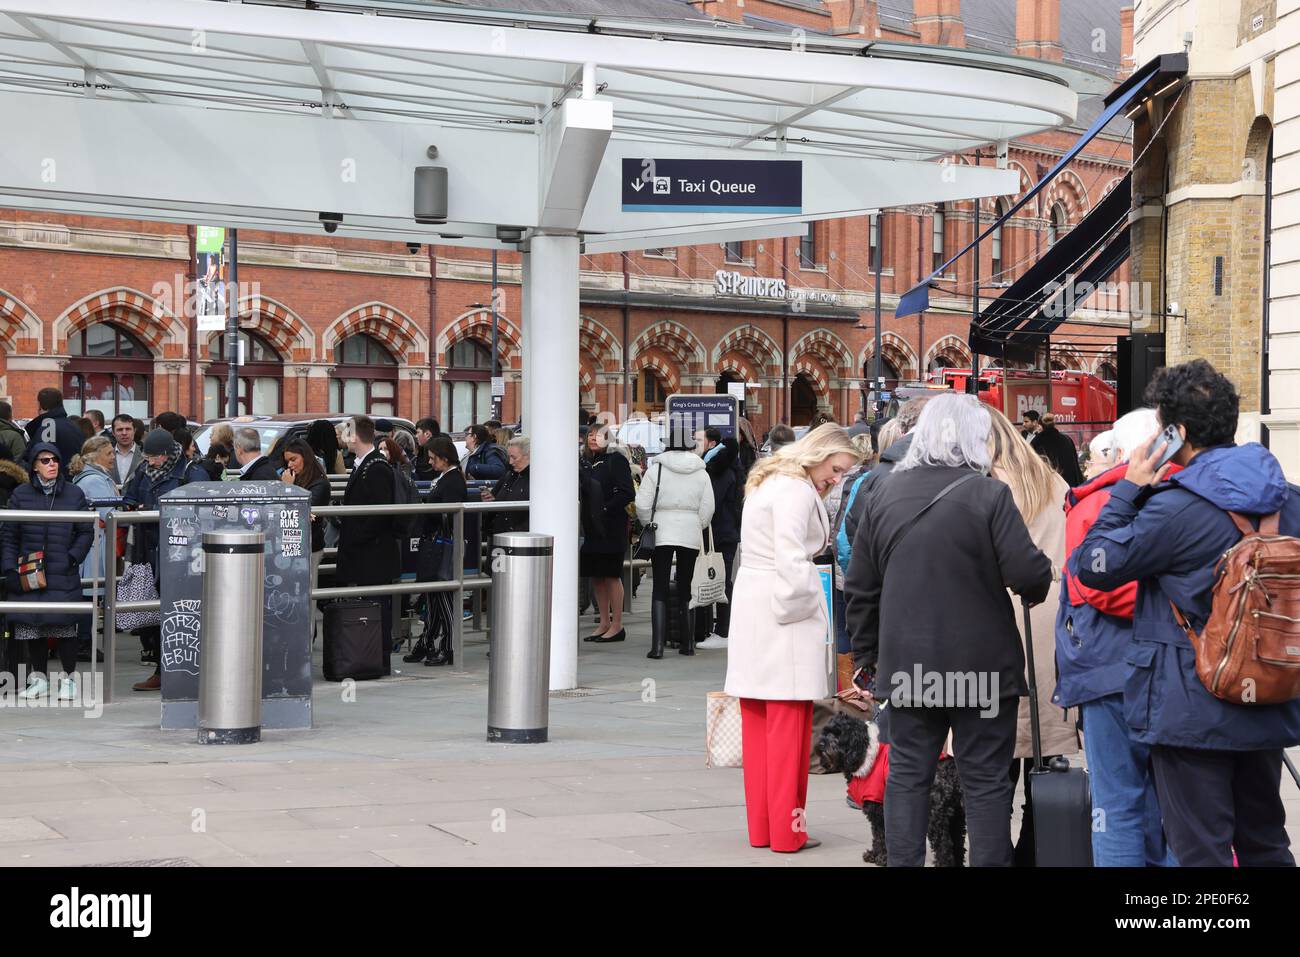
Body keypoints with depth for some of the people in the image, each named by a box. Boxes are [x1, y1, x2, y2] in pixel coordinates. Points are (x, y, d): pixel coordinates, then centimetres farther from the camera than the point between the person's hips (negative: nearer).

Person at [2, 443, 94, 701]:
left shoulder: (74, 494, 5)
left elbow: (86, 533, 9)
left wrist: (73, 557, -5)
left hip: (63, 575, -1)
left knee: (65, 626, -3)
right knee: (32, 627, 2)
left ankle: (69, 679, 10)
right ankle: (39, 678, 15)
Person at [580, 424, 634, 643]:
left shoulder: (616, 460, -6)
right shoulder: (584, 462, 14)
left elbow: (627, 494, -13)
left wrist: (605, 510, -18)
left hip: (611, 528, -7)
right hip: (589, 529, 7)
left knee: (611, 575, -3)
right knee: (596, 576, 10)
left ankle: (617, 625, 3)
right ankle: (604, 623, 18)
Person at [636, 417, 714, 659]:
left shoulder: (656, 468, -7)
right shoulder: (701, 472, 1)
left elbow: (642, 504, -8)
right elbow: (707, 509, 0)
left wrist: (649, 526, 8)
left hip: (662, 534, -2)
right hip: (691, 536, 2)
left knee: (660, 589, -1)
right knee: (686, 589, 11)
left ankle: (658, 644, -9)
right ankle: (688, 643, 14)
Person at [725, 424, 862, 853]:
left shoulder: (767, 483, 18)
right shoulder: (796, 492, -13)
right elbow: (791, 560, -20)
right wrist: (803, 605, -12)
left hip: (751, 607, 10)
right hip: (783, 612, -10)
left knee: (757, 721, 11)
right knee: (789, 724, -4)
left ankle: (760, 826, 16)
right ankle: (786, 830, 0)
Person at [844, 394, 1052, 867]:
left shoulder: (885, 494, 4)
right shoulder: (988, 495, -12)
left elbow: (859, 587, 9)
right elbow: (1029, 573, -18)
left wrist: (865, 652, 18)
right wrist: (1037, 588, 5)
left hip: (907, 664, 4)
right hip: (981, 667, -4)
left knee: (907, 775, 12)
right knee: (986, 782, 5)